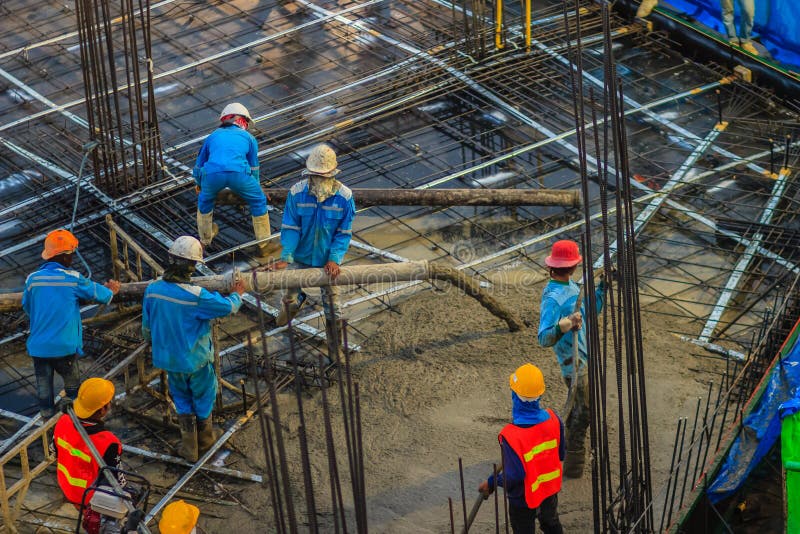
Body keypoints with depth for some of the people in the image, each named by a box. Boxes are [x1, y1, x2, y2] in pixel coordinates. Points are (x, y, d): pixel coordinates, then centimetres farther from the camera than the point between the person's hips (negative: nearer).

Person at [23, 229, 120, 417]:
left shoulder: (33, 279, -5)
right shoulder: (73, 279, -13)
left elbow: (26, 306, 9)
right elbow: (99, 294, -1)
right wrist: (110, 291, 22)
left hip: (39, 346, 2)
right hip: (65, 345, -2)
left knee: (44, 387, 13)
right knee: (71, 383, 18)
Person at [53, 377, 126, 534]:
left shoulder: (63, 421, -21)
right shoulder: (108, 443, -37)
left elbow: (56, 454, -1)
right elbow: (116, 480, -23)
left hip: (67, 488, 6)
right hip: (93, 497, -6)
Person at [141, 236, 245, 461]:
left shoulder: (152, 290, -14)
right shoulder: (196, 296, -30)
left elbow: (146, 328, 0)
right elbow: (228, 307, -17)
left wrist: (154, 342, 22)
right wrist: (237, 295, 6)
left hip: (167, 357, 4)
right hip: (196, 359, -4)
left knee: (182, 398, 24)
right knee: (203, 396, 21)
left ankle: (189, 445, 29)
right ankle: (204, 437, 41)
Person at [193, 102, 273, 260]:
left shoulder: (213, 136, 34)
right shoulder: (248, 137, 30)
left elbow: (198, 166, 42)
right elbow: (253, 168, 40)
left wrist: (199, 185, 62)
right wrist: (255, 187, 58)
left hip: (212, 173, 2)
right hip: (238, 173, -2)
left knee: (204, 201, 33)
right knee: (259, 202, 23)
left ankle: (205, 240, 48)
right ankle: (264, 245, 27)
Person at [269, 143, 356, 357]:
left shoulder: (344, 196, -19)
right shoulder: (297, 193, -19)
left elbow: (344, 233, -13)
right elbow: (290, 228, -13)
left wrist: (334, 259, -23)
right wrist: (285, 257, -22)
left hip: (328, 260, -1)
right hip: (301, 257, 1)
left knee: (332, 303, 10)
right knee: (290, 293, 20)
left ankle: (336, 347, 29)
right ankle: (296, 300, 58)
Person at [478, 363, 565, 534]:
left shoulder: (511, 436, -34)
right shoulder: (552, 419, -19)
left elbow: (513, 476, -26)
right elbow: (560, 455, -4)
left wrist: (491, 483, -10)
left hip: (523, 498, -4)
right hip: (550, 489, 4)